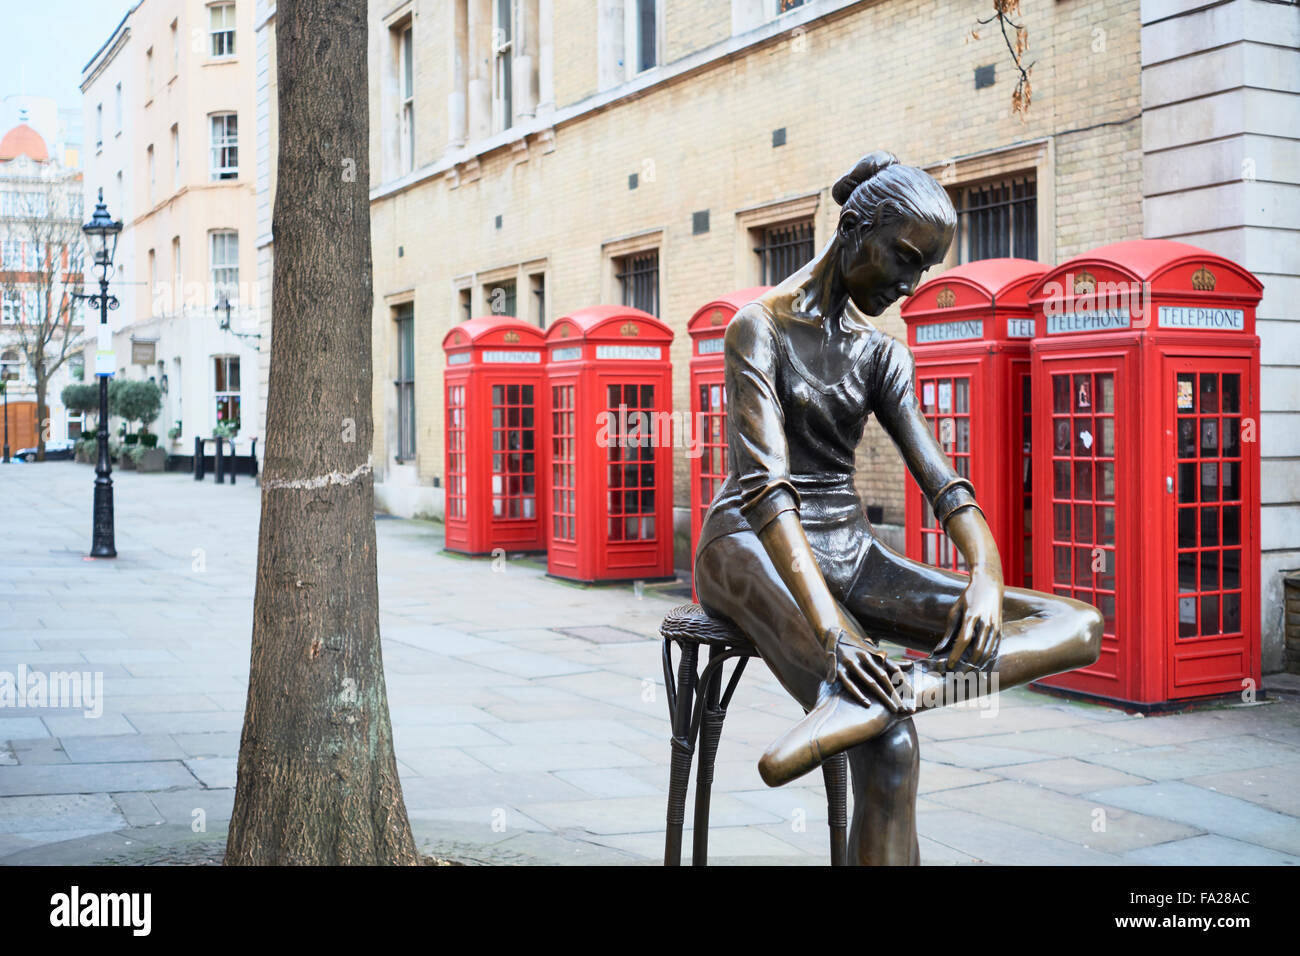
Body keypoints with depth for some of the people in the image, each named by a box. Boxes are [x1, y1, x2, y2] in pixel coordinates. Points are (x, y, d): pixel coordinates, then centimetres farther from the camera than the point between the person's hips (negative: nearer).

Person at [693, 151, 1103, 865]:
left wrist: (986, 570, -22)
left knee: (1078, 626, -20)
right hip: (755, 548, -6)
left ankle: (887, 693, -40)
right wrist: (826, 623, -36)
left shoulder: (880, 353, 13)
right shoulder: (761, 327, -7)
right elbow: (765, 482, -22)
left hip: (849, 553, 7)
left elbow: (937, 476, 0)